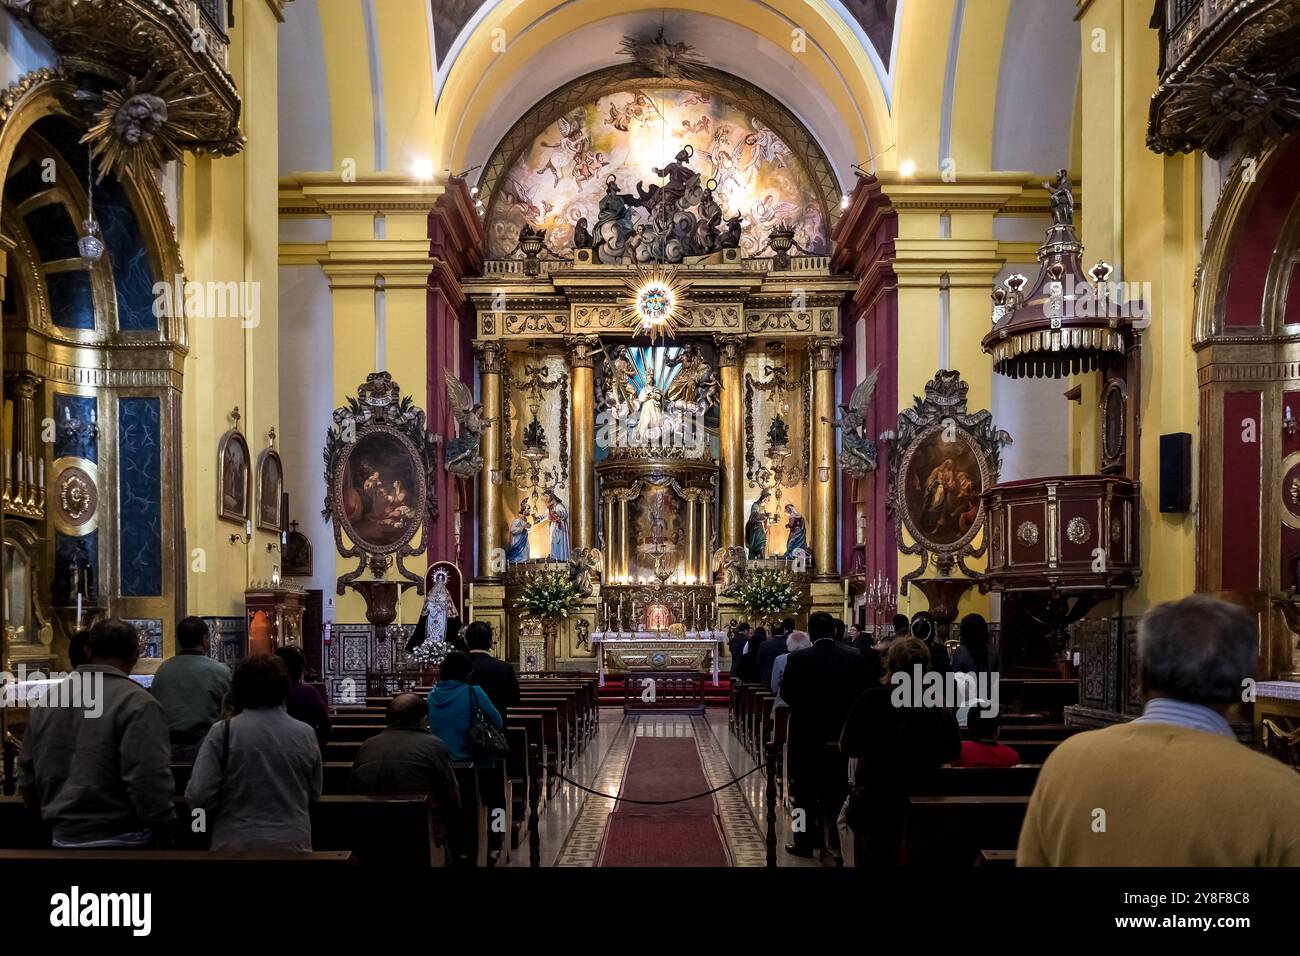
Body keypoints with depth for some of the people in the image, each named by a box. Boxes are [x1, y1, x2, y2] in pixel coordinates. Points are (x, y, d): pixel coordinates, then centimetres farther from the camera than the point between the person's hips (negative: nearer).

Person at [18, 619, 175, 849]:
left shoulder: (47, 700, 7)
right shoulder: (137, 703, -16)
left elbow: (27, 774, 15)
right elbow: (149, 784, -23)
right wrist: (166, 839, -12)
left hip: (63, 838, 6)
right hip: (121, 841, -6)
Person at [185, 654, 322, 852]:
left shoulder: (223, 732, -9)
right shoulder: (306, 734, -2)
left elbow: (198, 796, -11)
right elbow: (314, 794, 8)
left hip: (235, 844, -1)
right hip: (292, 843, 1)